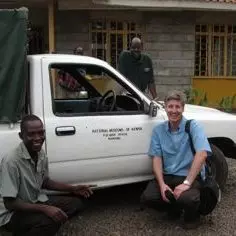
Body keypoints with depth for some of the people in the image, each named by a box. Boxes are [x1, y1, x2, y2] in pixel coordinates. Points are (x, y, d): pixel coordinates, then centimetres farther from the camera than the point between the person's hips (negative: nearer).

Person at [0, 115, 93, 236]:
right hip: (14, 213, -8)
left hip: (37, 201, 8)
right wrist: (45, 209, -31)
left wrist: (73, 188, 0)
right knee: (50, 221, -35)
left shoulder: (41, 154, -4)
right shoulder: (11, 161, -28)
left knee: (77, 201, -3)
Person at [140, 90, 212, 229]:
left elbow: (202, 154, -21)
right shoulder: (158, 130, 3)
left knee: (186, 199, -33)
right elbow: (157, 158, 0)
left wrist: (187, 183, -27)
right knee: (147, 198, -18)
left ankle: (192, 214, 6)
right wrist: (162, 184, -15)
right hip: (167, 176, 4)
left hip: (190, 176, -4)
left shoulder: (193, 126, -9)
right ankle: (174, 206, 15)